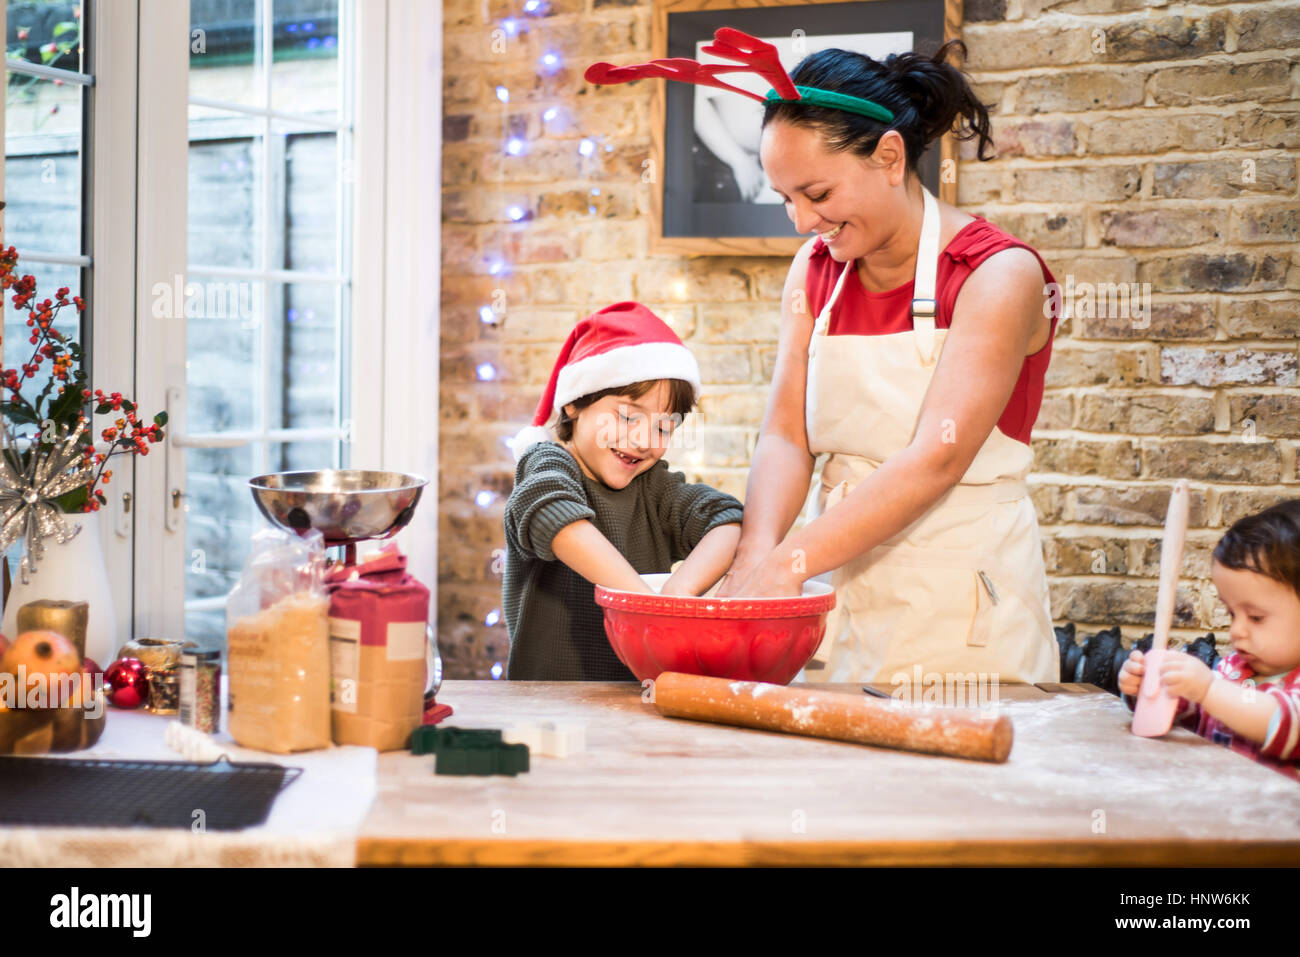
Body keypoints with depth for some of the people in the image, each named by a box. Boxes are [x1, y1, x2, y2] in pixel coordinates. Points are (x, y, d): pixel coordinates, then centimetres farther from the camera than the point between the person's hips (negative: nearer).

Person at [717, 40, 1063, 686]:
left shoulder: (1000, 275, -12)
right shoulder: (815, 271, 6)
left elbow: (938, 458, -22)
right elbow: (786, 433, -3)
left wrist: (789, 562, -28)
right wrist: (754, 556, -22)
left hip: (963, 611, -4)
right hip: (844, 580, 5)